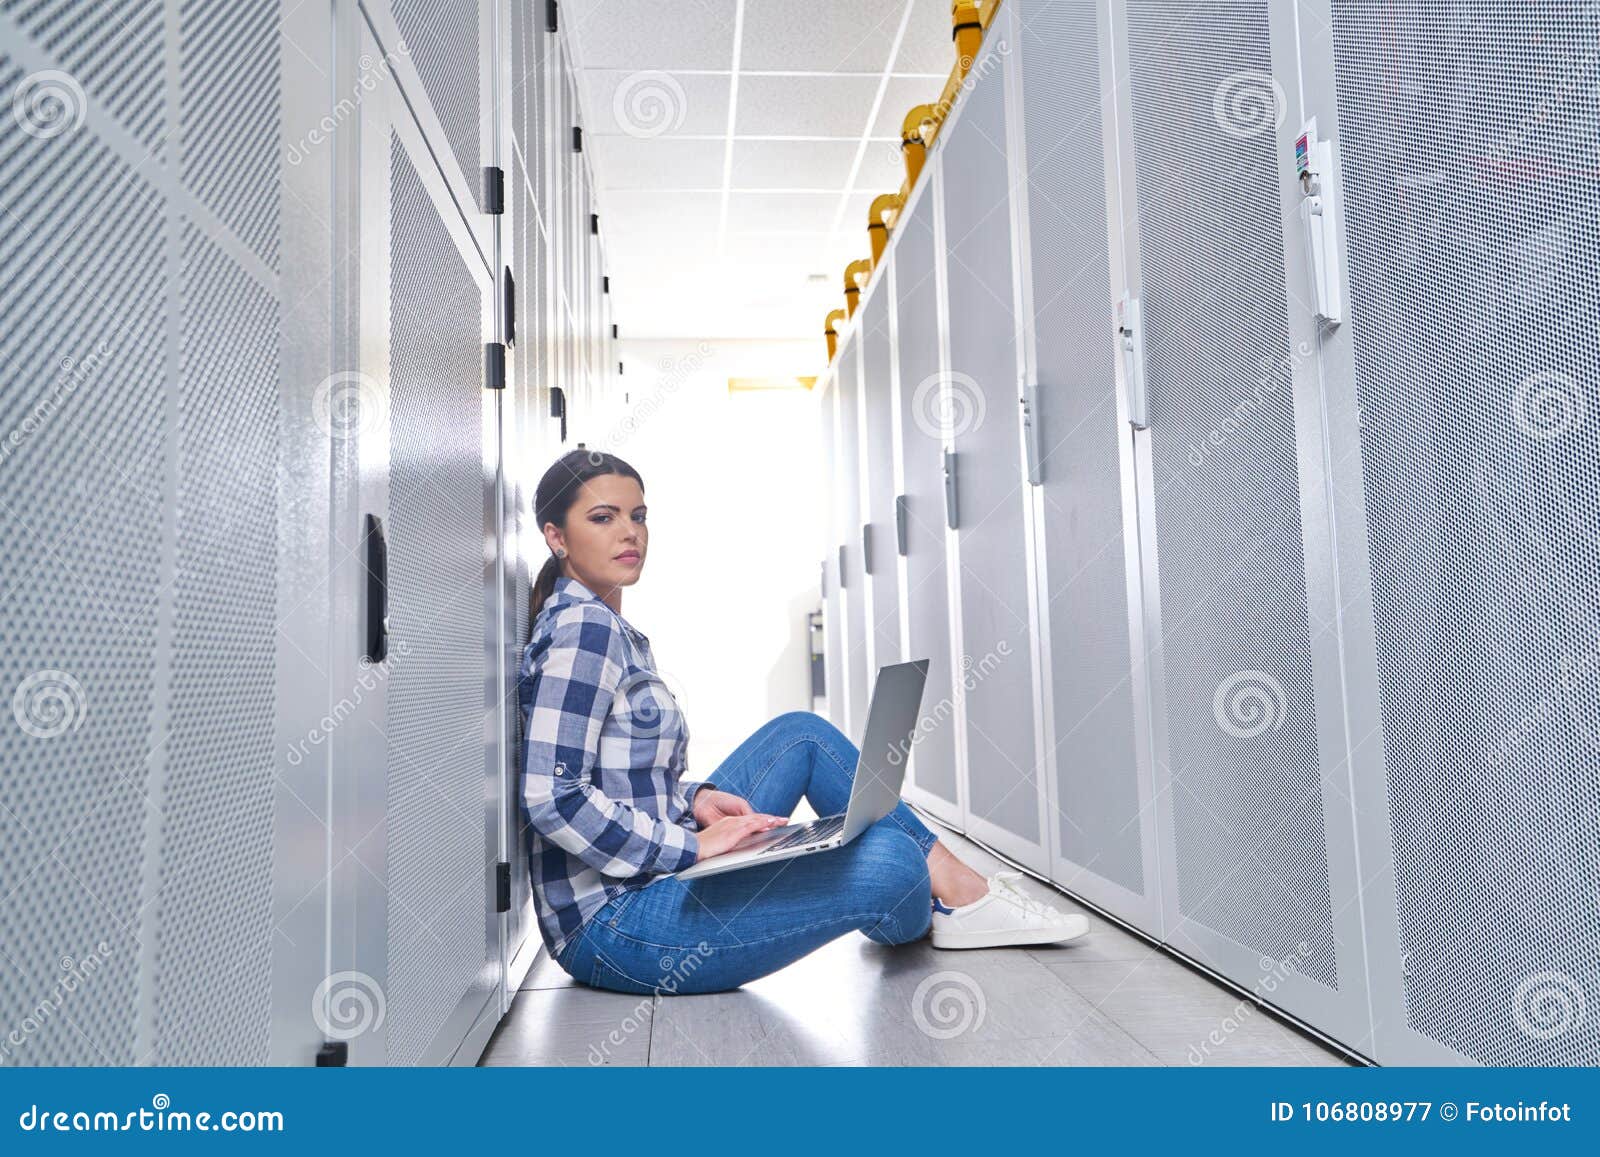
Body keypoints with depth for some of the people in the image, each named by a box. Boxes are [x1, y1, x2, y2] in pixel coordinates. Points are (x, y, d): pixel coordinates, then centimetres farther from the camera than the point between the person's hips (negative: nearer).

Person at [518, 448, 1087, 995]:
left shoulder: (610, 631, 14)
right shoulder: (582, 629, -16)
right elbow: (551, 797, -24)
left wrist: (694, 799, 0)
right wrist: (691, 846, -22)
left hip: (652, 872, 10)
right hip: (615, 928, -10)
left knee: (801, 733, 13)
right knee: (886, 862, -23)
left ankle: (960, 887, 12)